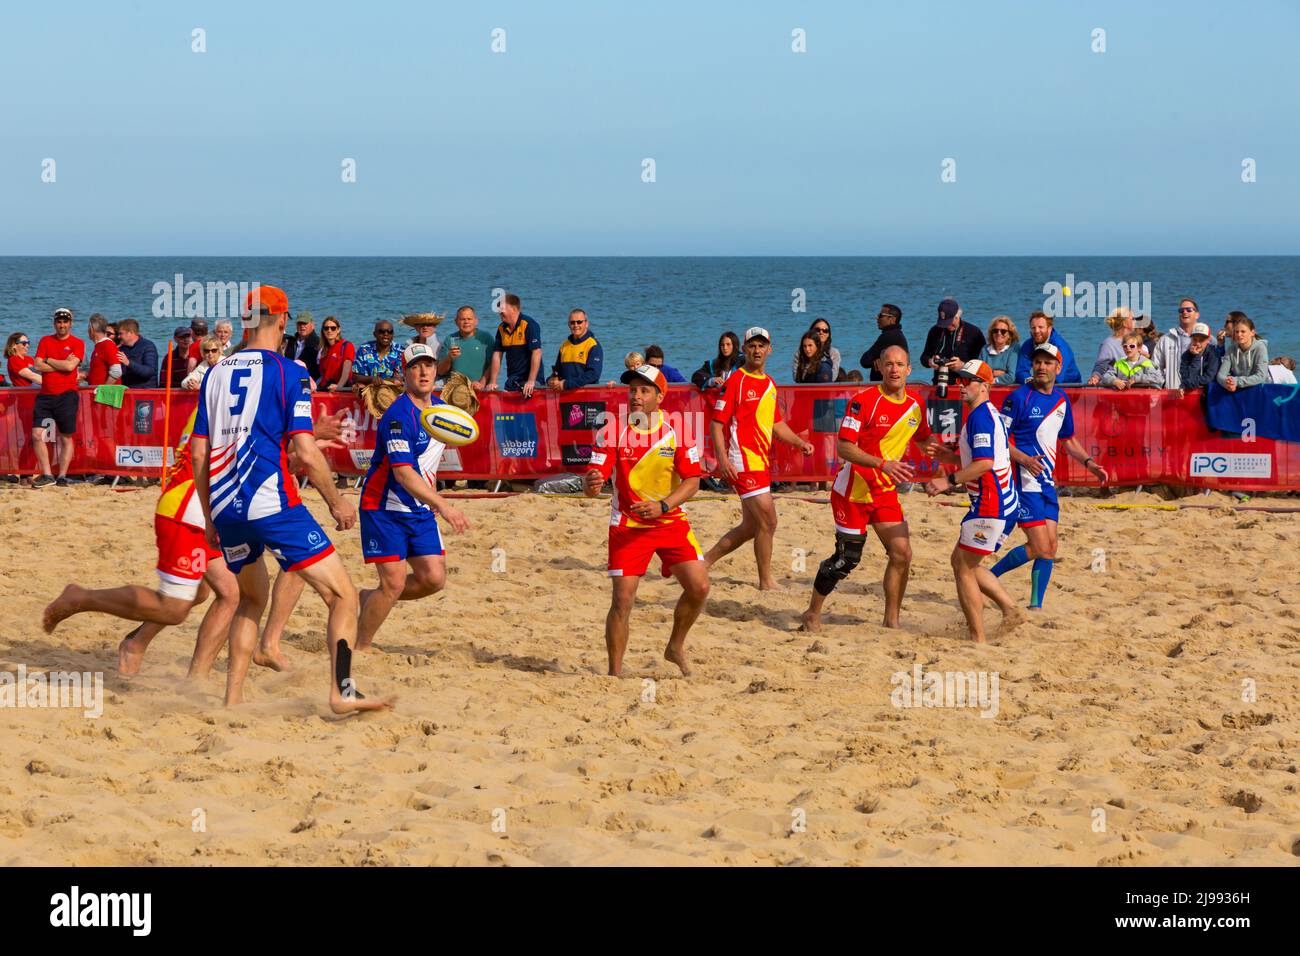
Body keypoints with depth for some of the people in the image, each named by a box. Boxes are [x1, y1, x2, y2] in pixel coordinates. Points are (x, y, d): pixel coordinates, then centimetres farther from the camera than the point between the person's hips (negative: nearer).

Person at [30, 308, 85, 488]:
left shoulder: (77, 343, 2)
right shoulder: (45, 341, 12)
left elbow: (70, 366, -13)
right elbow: (38, 366, 0)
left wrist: (48, 360, -3)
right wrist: (62, 364, -6)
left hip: (66, 395, -4)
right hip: (45, 395, 4)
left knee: (66, 438, 0)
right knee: (37, 435, -6)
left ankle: (62, 477, 5)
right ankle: (47, 475, 0)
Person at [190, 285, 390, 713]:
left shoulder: (215, 374, 12)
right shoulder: (288, 373, -4)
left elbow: (199, 454, 13)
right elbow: (306, 454, -10)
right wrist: (336, 503, 3)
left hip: (225, 510, 6)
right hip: (272, 503, -6)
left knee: (252, 601, 26)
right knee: (343, 596, -1)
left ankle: (232, 699, 19)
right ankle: (341, 691, -15)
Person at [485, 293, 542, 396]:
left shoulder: (529, 325, -13)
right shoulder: (501, 328, 8)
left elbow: (537, 352, -19)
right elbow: (497, 355, 10)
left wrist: (531, 381, -23)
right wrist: (492, 382, 2)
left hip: (529, 381, -6)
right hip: (511, 382, 6)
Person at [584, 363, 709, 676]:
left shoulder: (677, 431, -7)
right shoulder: (612, 432, -10)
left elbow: (692, 480, -9)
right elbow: (593, 479, -14)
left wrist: (662, 506, -24)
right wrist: (591, 484, -40)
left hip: (671, 522, 2)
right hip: (627, 526, -2)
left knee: (699, 587, -8)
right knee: (622, 600, -8)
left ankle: (676, 647, 18)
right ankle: (615, 673, 4)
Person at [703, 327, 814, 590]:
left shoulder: (770, 383, 16)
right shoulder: (735, 381, -8)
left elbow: (776, 424, 25)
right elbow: (717, 422, -11)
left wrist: (799, 442, 9)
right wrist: (723, 458, -22)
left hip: (762, 462, 9)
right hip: (744, 463, -9)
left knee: (752, 526, 14)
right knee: (768, 521, -8)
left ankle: (705, 561, 26)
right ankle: (766, 582, 3)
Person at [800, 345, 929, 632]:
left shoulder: (916, 405, 4)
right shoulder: (863, 401, -16)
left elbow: (924, 440, 24)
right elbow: (843, 447, -21)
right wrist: (883, 464, -31)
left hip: (886, 492, 6)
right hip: (853, 490, -6)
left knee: (902, 554, -5)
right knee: (847, 559, -2)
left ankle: (892, 622, 6)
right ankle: (812, 614, 16)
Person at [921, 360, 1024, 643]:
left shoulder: (980, 416, -15)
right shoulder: (989, 413, 18)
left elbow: (984, 463, -26)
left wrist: (949, 481, -24)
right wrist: (946, 456, 16)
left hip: (991, 504, -11)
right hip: (1006, 503, 11)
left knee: (963, 568, -4)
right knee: (961, 562, 19)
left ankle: (977, 639, -3)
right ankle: (1010, 609, 15)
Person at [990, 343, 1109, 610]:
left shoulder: (1061, 400, 12)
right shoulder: (1019, 397, -10)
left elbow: (1068, 440, 26)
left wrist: (1089, 463, 12)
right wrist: (1024, 459, -25)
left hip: (1048, 482, 7)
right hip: (1024, 482, -7)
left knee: (1049, 548, 4)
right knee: (1039, 547, -13)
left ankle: (1036, 606, 12)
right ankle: (987, 577, 2)